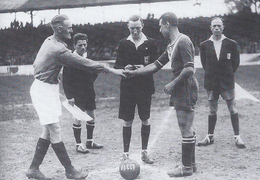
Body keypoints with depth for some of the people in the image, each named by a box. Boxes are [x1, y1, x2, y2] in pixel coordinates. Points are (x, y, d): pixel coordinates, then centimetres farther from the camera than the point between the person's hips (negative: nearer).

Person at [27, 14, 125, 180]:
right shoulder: (58, 49, -23)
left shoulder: (49, 41, 8)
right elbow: (84, 63, -24)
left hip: (48, 89, 10)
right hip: (44, 90, -10)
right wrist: (111, 70, -20)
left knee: (48, 131, 12)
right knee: (55, 131, -4)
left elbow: (37, 64, 16)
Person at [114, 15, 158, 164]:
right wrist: (124, 68, -17)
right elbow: (117, 65, 5)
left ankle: (144, 152, 20)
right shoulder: (123, 43, 5)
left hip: (145, 87, 0)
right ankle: (126, 153, 12)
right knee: (128, 121, 4)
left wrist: (144, 68, -19)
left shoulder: (151, 43, 2)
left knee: (146, 120, 7)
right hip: (127, 87, 0)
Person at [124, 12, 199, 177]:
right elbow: (156, 65, 20)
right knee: (187, 128, 14)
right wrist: (133, 73, 15)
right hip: (181, 90, 10)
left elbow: (189, 69, -23)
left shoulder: (183, 41, -14)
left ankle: (187, 167, 4)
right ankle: (191, 164, 22)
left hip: (186, 88, -10)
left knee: (186, 129, -3)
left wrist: (172, 84, -15)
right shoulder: (172, 46, 16)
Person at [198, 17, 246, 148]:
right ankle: (210, 136, 17)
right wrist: (211, 74, 7)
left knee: (232, 109, 1)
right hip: (211, 82, 1)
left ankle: (237, 136, 7)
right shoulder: (205, 45, 3)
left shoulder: (231, 44, 0)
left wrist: (229, 74, 4)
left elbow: (236, 61, 8)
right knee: (212, 110, 8)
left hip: (227, 82, -1)